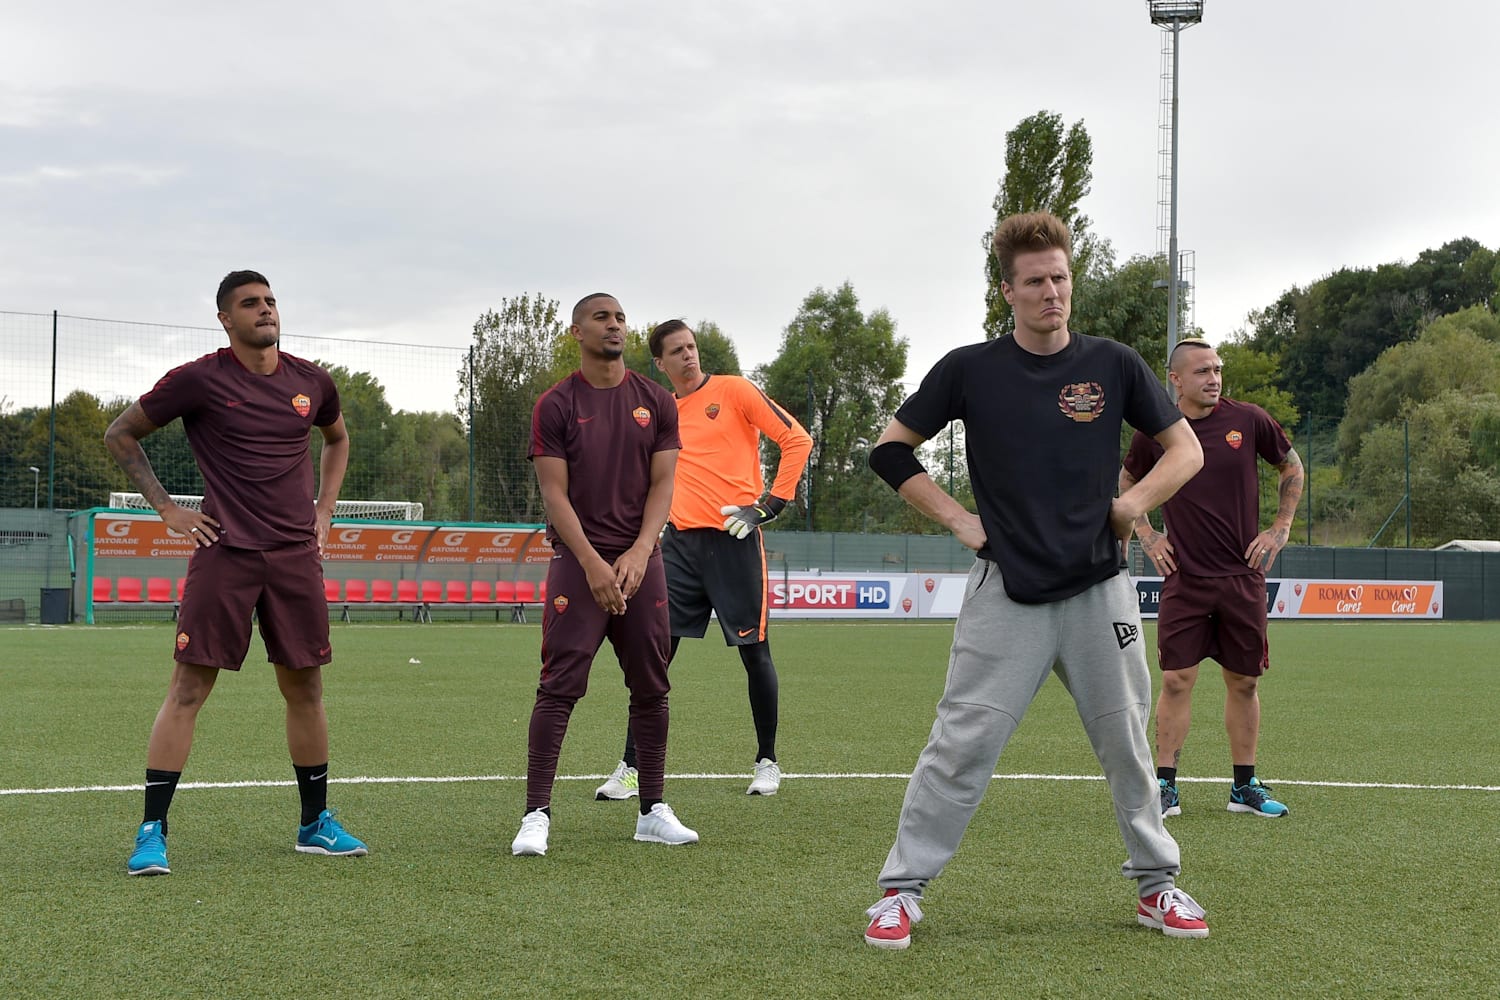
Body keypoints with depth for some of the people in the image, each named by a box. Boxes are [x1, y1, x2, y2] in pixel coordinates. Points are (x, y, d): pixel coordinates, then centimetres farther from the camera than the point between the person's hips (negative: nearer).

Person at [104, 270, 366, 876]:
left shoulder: (311, 383, 9)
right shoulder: (200, 380, -4)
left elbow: (337, 440, 30)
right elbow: (120, 434, 6)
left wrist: (323, 511, 18)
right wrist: (167, 509, -1)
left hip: (296, 554, 4)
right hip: (224, 552, -4)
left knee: (305, 688, 9)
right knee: (189, 688, -6)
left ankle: (316, 824, 22)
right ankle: (152, 832, -2)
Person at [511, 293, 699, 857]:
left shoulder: (656, 403, 8)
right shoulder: (556, 405, -1)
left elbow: (662, 484, 4)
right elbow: (554, 493, -5)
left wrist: (638, 553, -11)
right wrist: (593, 564, -15)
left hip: (641, 561, 4)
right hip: (579, 559, -3)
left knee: (651, 688, 6)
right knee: (559, 687, -8)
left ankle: (653, 813, 15)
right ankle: (537, 816, -7)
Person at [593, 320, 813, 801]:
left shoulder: (733, 391, -2)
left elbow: (797, 439, -5)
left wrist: (769, 505, -10)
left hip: (733, 539, -4)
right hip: (681, 541, 4)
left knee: (754, 652, 2)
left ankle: (767, 762, 17)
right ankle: (630, 768, 2)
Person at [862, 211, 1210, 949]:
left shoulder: (1113, 365, 3)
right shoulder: (970, 370, -1)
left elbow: (1186, 450, 9)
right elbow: (891, 449, 6)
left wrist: (1135, 502, -7)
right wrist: (955, 517, -2)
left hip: (1098, 590, 2)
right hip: (1007, 592, -2)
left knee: (1127, 744, 9)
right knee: (962, 743, -7)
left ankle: (1157, 885, 25)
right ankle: (901, 889, 3)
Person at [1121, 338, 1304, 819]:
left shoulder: (1248, 420, -1)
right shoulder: (1155, 432, -1)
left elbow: (1292, 467, 15)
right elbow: (1127, 483, 18)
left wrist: (1279, 528, 8)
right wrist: (1146, 535, 9)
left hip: (1243, 575, 1)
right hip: (1183, 577, -1)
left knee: (1244, 682, 6)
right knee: (1177, 679, -6)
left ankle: (1245, 786, 17)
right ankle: (1165, 786, 2)